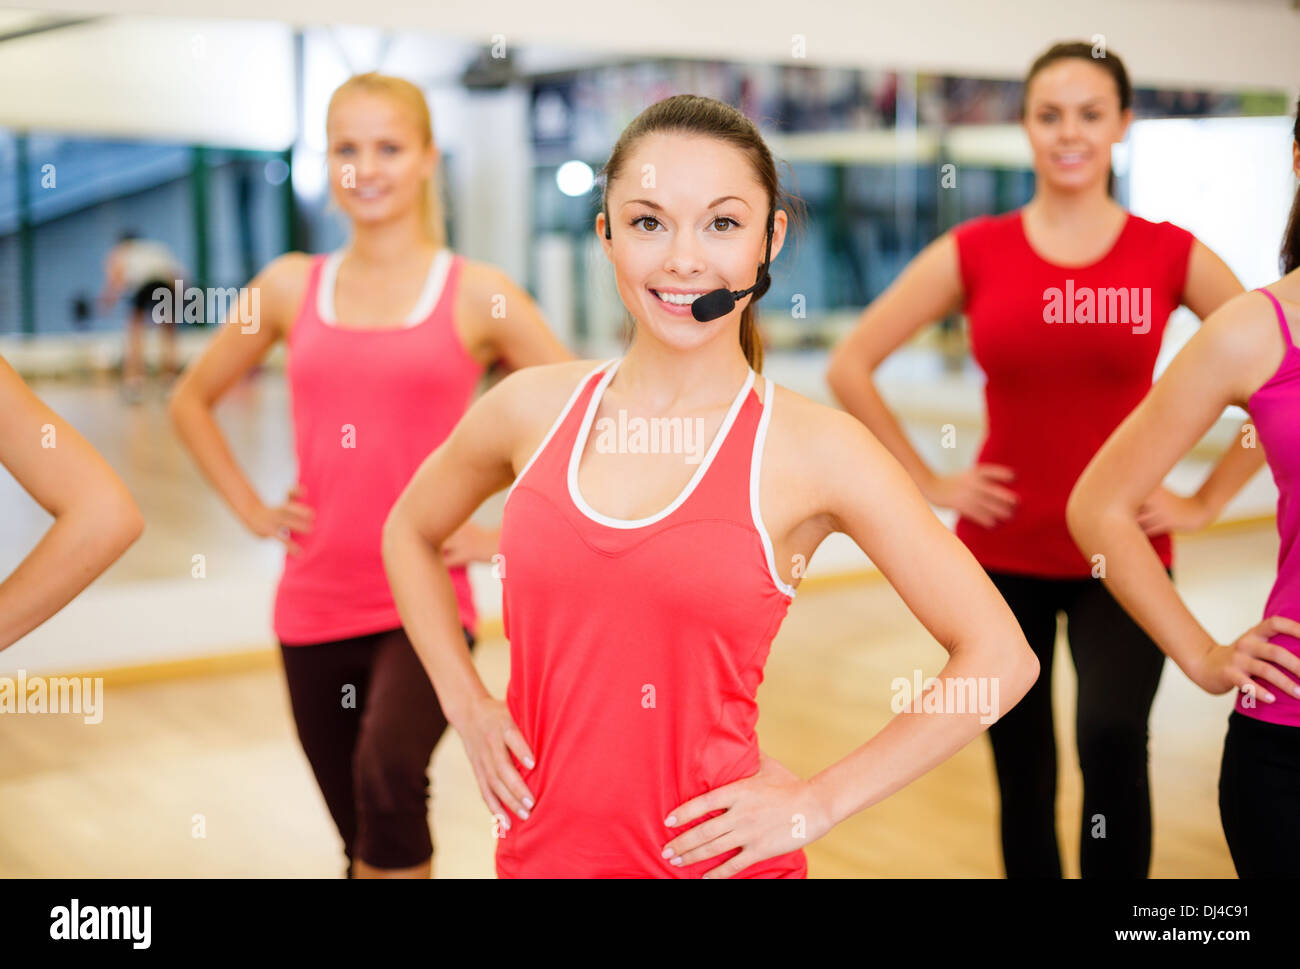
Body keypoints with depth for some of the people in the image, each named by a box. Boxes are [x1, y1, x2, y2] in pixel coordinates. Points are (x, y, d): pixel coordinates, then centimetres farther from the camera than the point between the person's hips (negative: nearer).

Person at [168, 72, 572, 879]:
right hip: (314, 606, 4)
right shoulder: (291, 287, 6)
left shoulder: (477, 295, -3)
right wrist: (252, 510, 8)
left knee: (387, 773, -31)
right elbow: (193, 401, 19)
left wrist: (505, 534, -5)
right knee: (362, 838, 13)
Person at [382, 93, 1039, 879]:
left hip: (713, 855, -3)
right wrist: (469, 706, 7)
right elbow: (411, 534, 16)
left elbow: (999, 658, -8)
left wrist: (817, 804, -8)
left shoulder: (813, 449, -12)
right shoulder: (534, 409, -3)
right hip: (539, 848, 3)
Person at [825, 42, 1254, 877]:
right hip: (1003, 553, 1)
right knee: (1022, 773, 11)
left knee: (1114, 736, -25)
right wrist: (927, 484, -1)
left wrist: (1206, 502, -2)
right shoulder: (974, 251, -1)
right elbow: (850, 366, 1)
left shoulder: (1170, 254, -1)